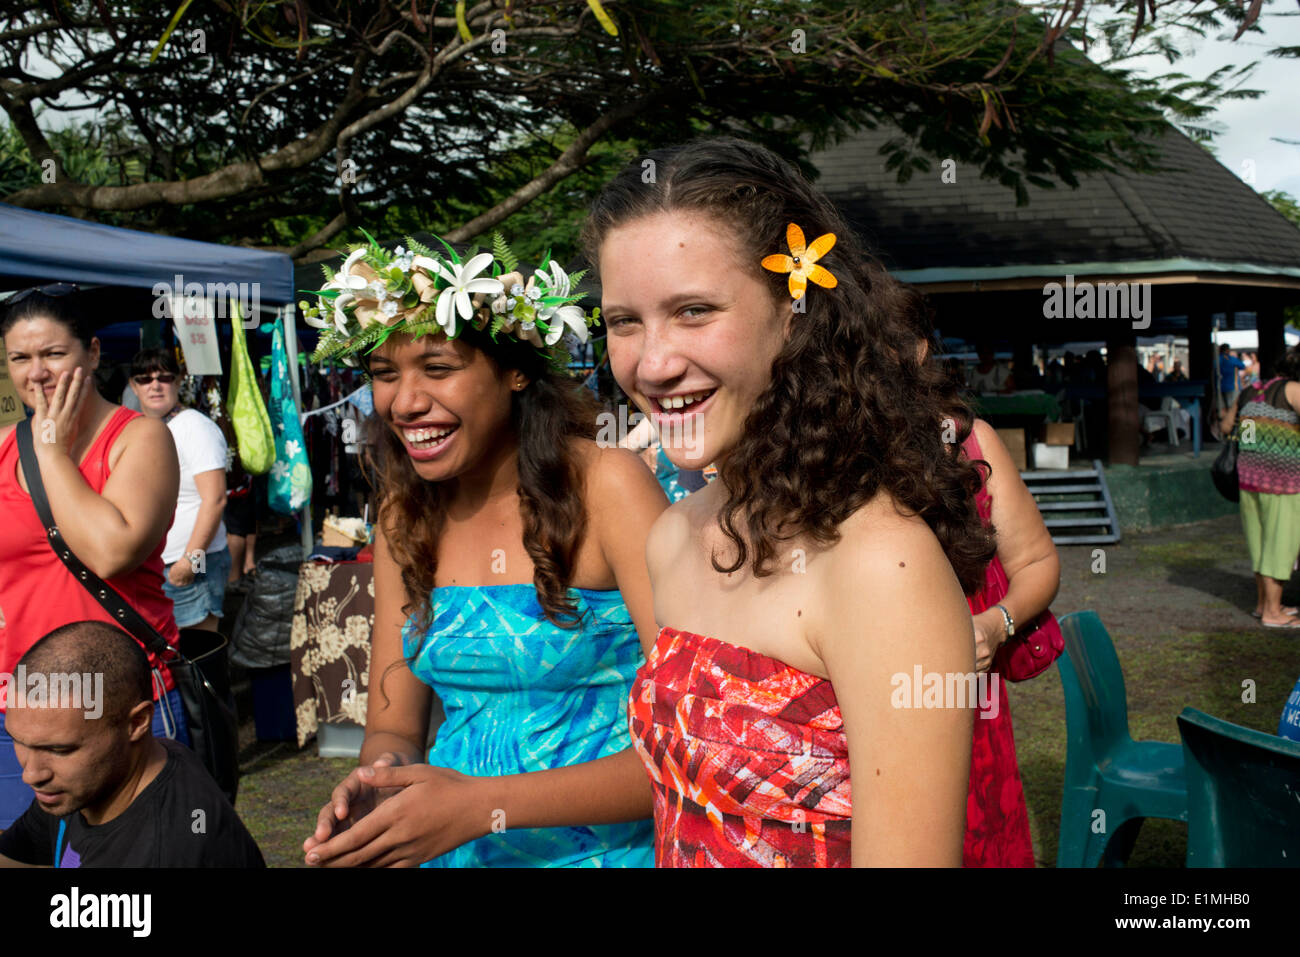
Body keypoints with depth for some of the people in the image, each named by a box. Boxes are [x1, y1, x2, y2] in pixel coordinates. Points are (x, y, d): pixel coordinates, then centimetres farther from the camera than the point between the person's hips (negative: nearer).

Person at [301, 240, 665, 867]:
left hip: (607, 846, -4)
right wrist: (379, 784, -12)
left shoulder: (606, 486, -11)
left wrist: (485, 806, -22)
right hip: (456, 853, 5)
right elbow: (393, 726, 11)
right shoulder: (405, 515, 6)